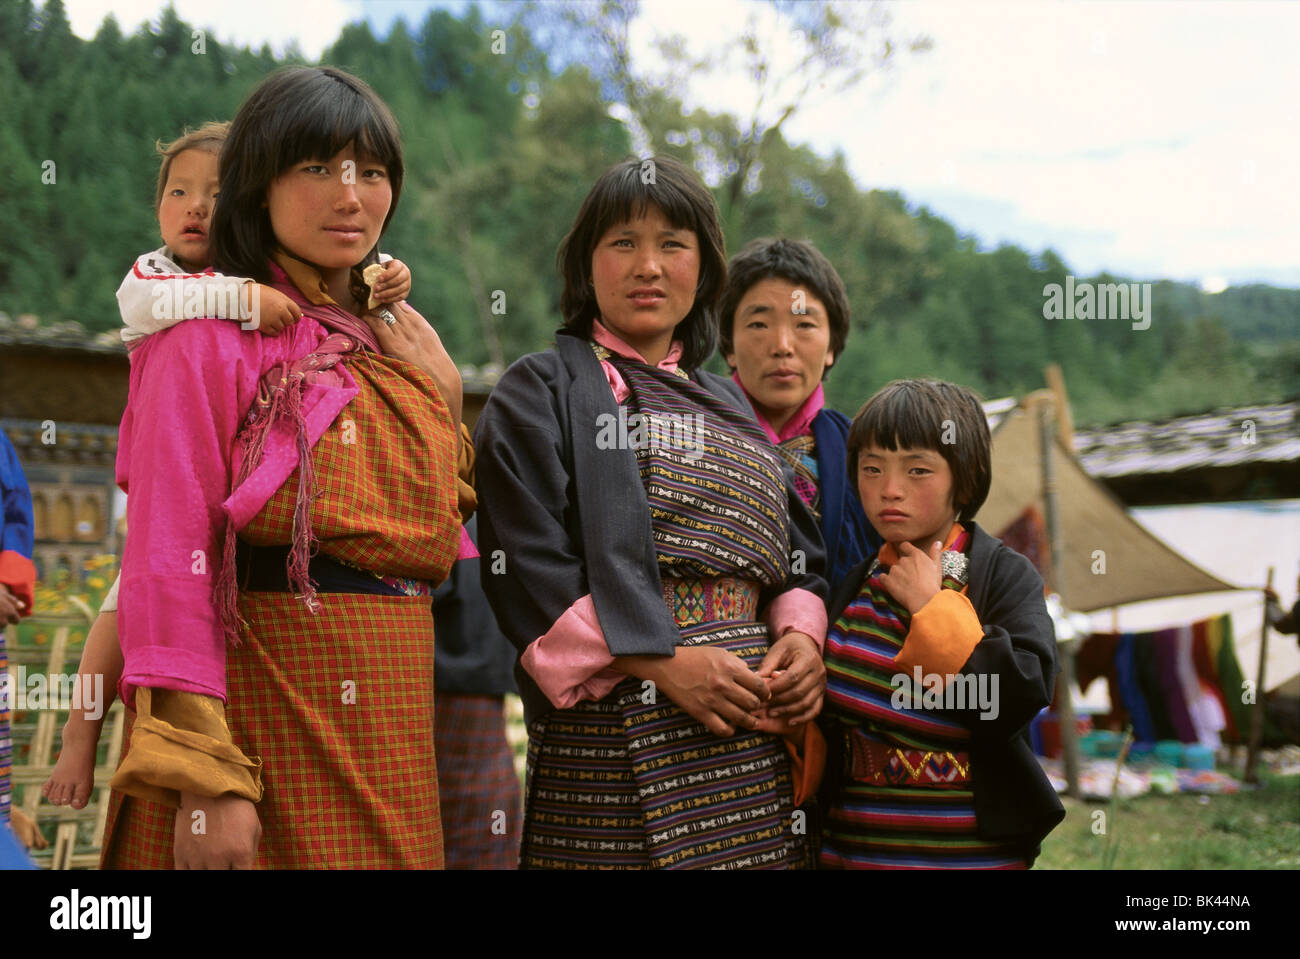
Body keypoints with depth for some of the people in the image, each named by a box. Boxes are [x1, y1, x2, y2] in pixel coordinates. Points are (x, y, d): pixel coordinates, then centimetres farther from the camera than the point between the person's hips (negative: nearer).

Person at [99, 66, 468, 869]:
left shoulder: (393, 350, 13)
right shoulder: (211, 336, -7)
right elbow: (169, 563, -14)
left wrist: (442, 400, 3)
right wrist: (203, 781, -21)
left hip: (392, 729, 6)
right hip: (259, 708, -6)